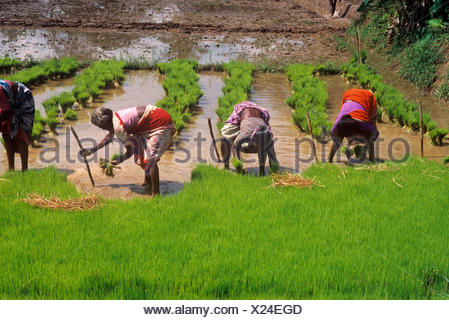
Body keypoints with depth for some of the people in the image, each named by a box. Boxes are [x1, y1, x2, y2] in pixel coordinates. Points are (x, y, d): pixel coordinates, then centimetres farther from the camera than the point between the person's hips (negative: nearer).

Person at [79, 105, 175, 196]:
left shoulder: (118, 127, -21)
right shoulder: (114, 117, 8)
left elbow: (130, 151, -14)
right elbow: (108, 138, 26)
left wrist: (115, 162, -1)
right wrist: (91, 151, 30)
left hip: (162, 125, -11)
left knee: (150, 159, -12)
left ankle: (156, 195, -10)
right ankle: (148, 181, 37)